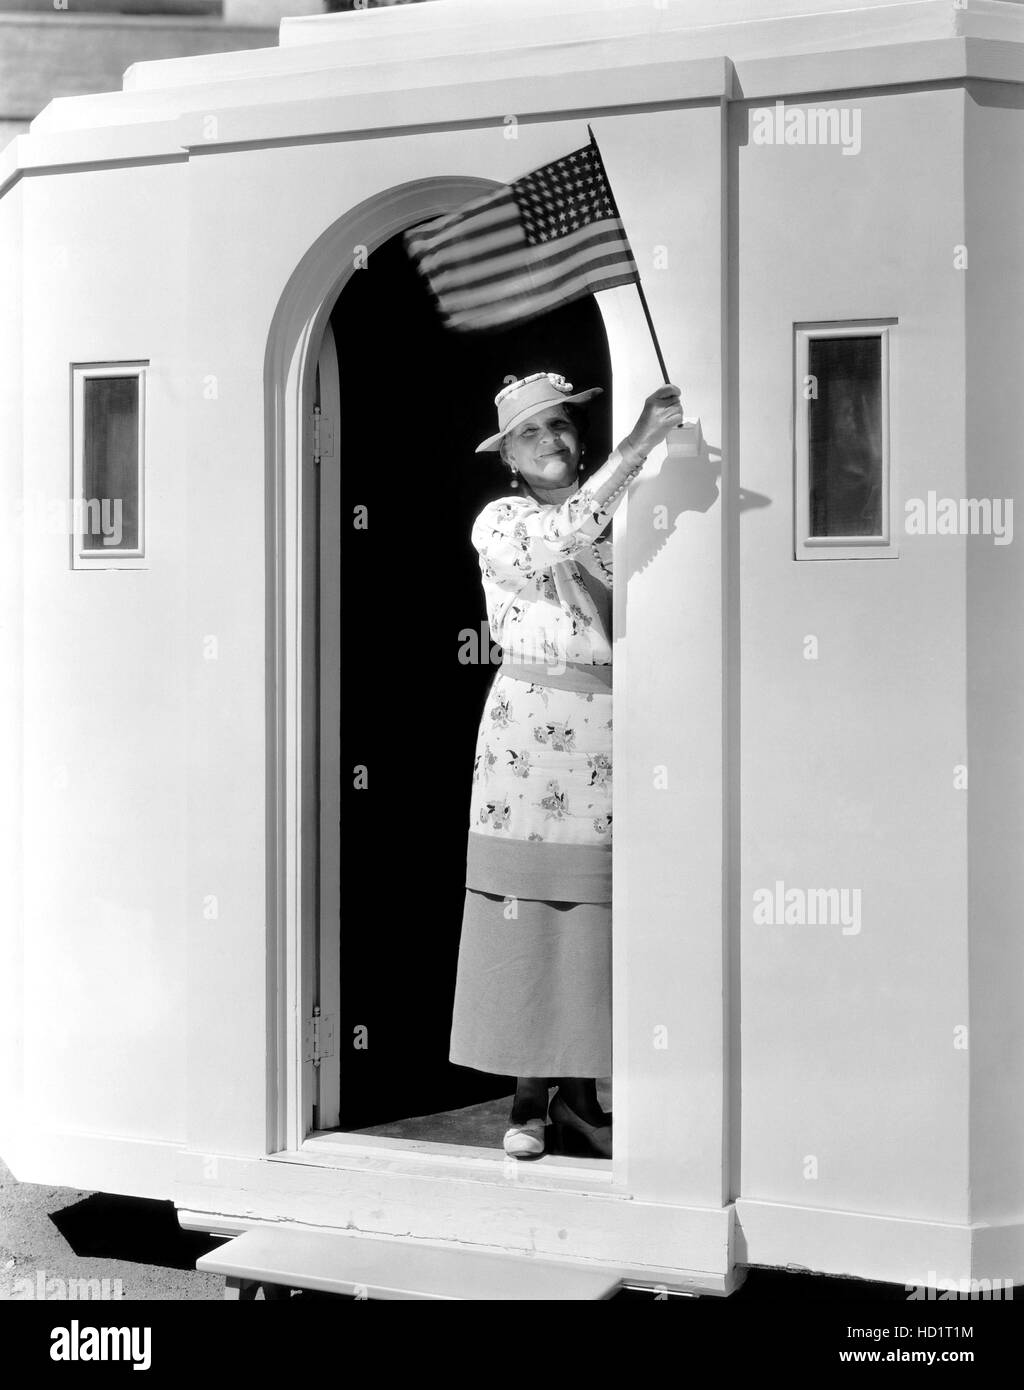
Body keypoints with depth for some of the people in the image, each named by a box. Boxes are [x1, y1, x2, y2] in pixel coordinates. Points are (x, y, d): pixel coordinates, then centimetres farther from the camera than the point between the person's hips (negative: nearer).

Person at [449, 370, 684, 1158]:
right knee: (526, 912, -2)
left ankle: (578, 1096, 14)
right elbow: (559, 542, -21)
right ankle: (530, 1099, 9)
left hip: (608, 736, 3)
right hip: (529, 731, -2)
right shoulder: (501, 523, 2)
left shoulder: (622, 514, 13)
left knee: (597, 920, 3)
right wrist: (636, 446, -25)